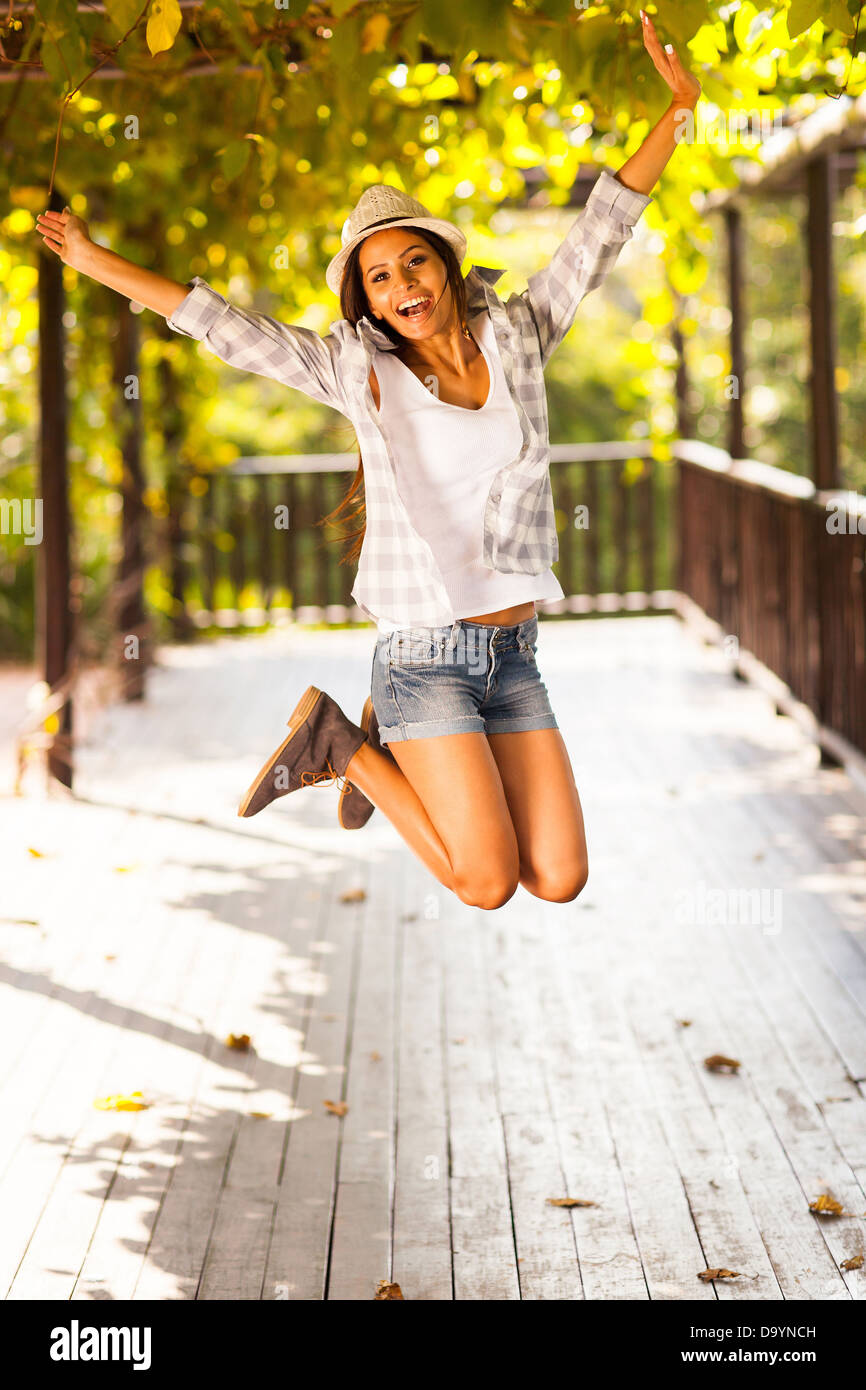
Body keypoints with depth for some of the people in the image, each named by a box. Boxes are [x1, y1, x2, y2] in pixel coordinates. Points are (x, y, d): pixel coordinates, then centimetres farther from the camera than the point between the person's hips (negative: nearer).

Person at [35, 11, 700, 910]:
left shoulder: (515, 336, 8)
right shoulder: (358, 370, 1)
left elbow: (598, 236, 10)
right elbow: (224, 328, 4)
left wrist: (678, 106, 7)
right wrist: (99, 264, 5)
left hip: (513, 657, 4)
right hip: (422, 655, -4)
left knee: (560, 882, 1)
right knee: (487, 886, -10)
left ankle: (393, 743, 21)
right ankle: (339, 747, 13)